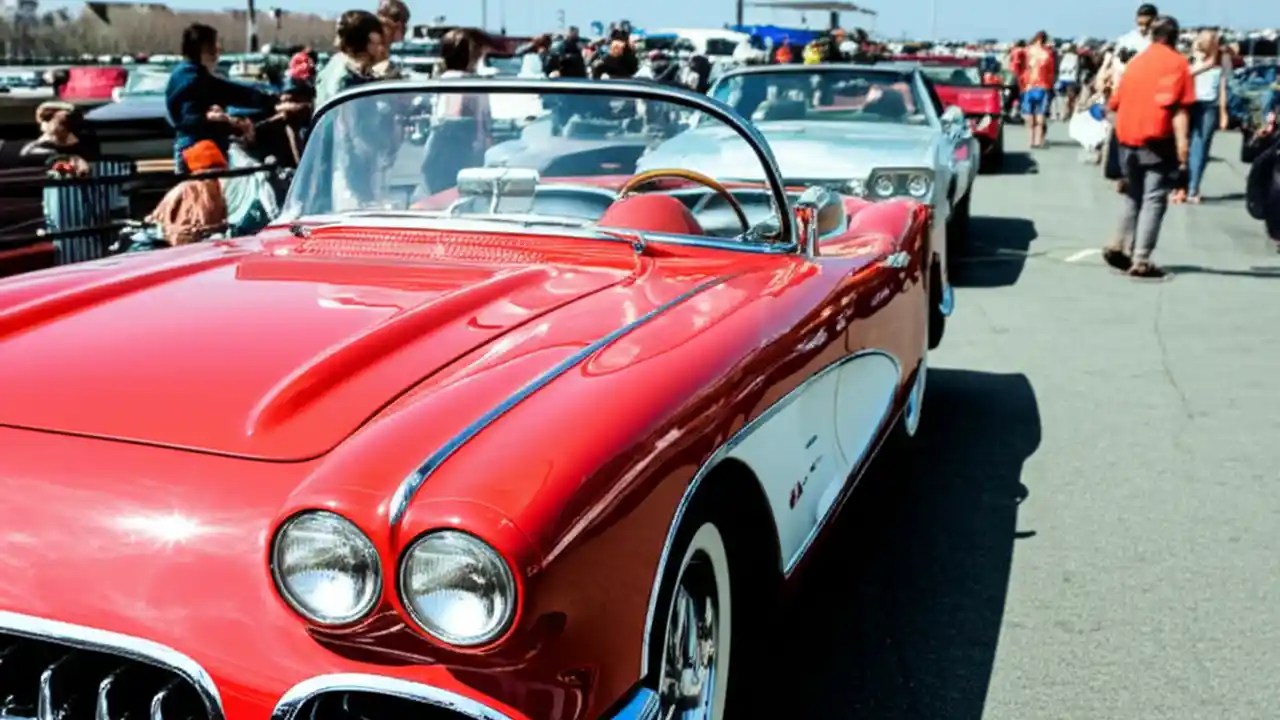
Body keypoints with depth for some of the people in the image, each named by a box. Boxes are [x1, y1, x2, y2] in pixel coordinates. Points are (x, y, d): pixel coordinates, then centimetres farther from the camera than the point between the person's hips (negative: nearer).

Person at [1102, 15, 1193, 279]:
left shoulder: (1135, 62, 14)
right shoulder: (1177, 63, -2)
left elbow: (1116, 102, 18)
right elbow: (1178, 108, -12)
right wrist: (1182, 142, -15)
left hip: (1128, 141, 6)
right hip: (1157, 142, -6)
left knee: (1134, 197, 19)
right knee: (1153, 200, -4)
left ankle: (1120, 247, 15)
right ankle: (1141, 261, -8)